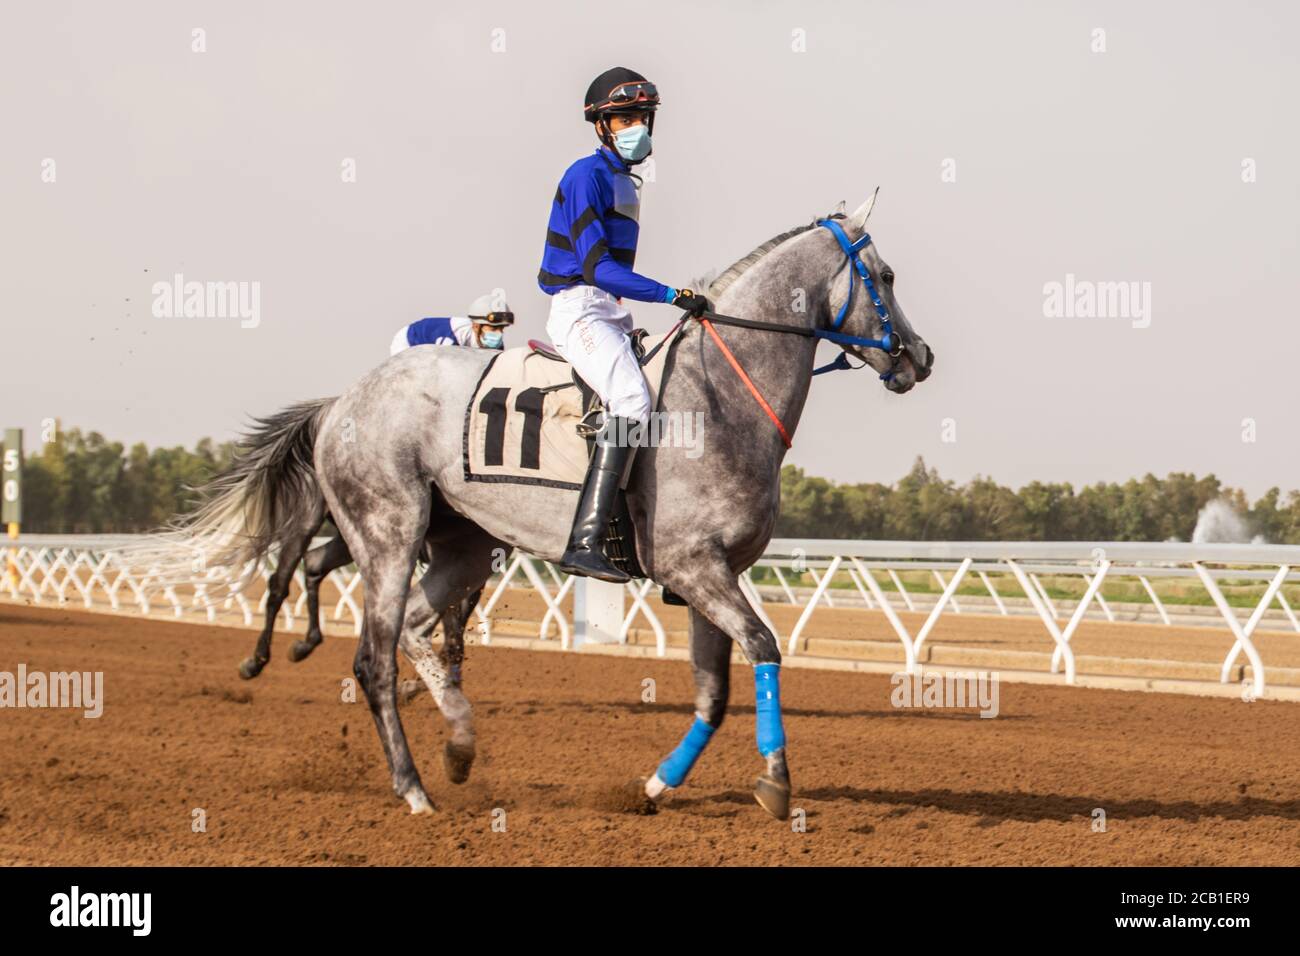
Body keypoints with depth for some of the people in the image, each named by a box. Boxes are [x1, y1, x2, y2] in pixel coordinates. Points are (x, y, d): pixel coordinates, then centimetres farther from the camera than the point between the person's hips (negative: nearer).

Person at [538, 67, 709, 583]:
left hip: (612, 316, 10)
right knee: (632, 402, -30)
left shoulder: (626, 183, 20)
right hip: (579, 309, -10)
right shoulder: (587, 177, -10)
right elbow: (596, 267, -19)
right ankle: (585, 542, -38)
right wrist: (673, 295, -22)